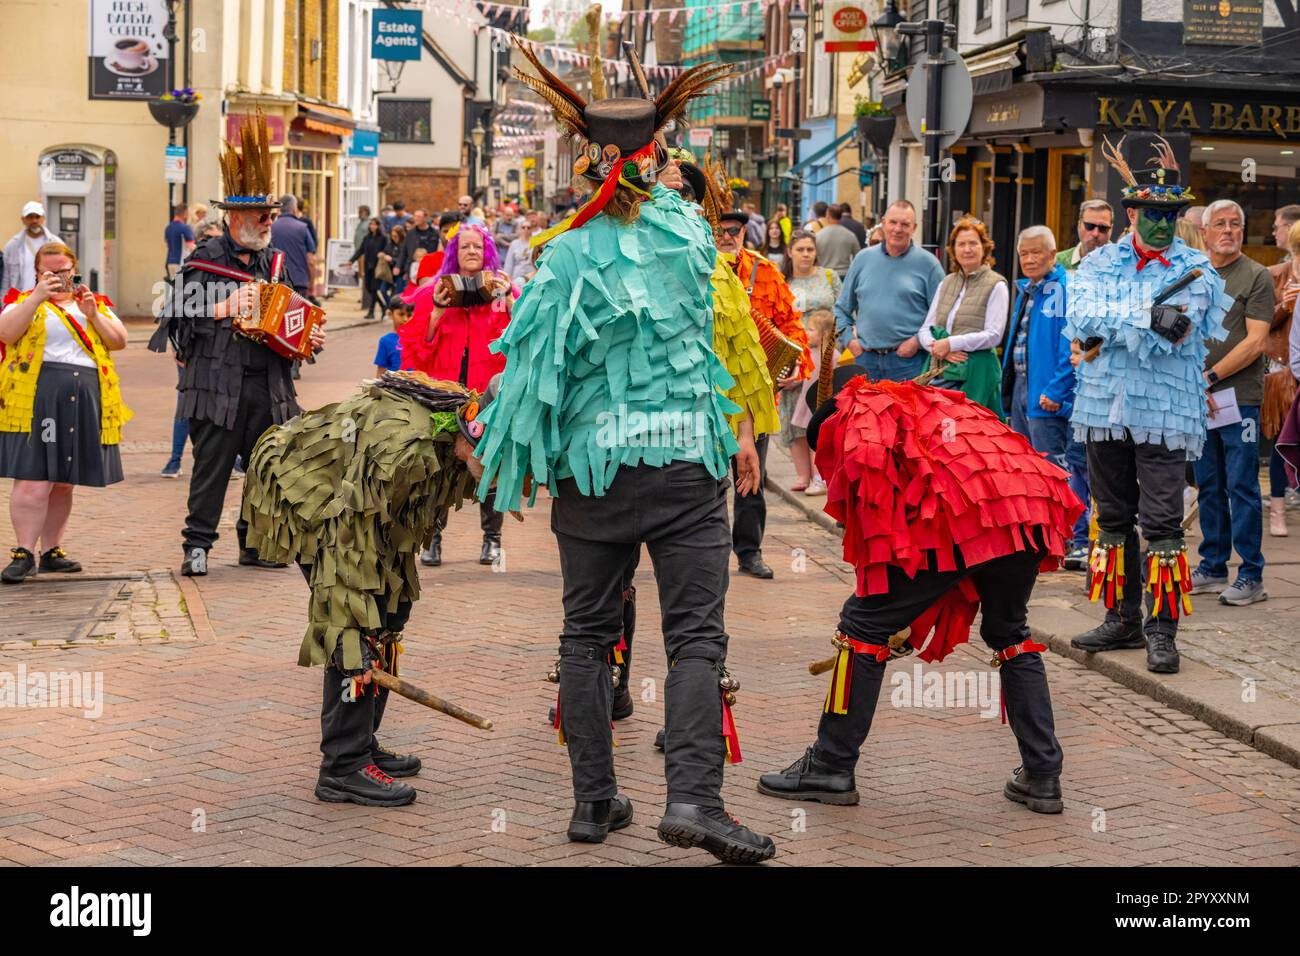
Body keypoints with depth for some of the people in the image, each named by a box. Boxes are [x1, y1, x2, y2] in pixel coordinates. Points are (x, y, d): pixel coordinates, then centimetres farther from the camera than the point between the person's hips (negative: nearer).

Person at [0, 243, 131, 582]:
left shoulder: (97, 304, 19)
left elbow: (119, 341, 8)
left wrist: (92, 314, -6)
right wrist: (39, 296, -14)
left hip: (86, 402, 4)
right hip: (36, 400, -4)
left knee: (63, 483, 9)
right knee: (33, 481, -12)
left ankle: (51, 551, 16)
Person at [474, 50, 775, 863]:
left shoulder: (566, 256, -5)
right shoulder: (689, 233, 1)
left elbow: (537, 368, -2)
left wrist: (512, 457, 9)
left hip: (594, 463, 0)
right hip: (688, 460, 0)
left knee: (588, 635, 12)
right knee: (697, 636, -1)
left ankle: (594, 801, 13)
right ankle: (694, 798, -14)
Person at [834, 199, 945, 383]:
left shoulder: (927, 263, 1)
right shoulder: (863, 259, 11)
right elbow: (841, 308, 17)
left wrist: (918, 341, -10)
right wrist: (849, 339, 5)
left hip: (907, 362, -3)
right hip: (866, 359, 3)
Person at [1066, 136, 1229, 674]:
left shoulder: (1195, 271, 0)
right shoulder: (1100, 263, 7)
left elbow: (1172, 333, -15)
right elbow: (1080, 316, -12)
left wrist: (1107, 333, -19)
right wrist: (1146, 317, -23)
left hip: (1165, 413, -4)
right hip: (1104, 408, 4)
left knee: (1162, 523, -5)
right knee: (1112, 518, 12)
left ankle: (1162, 630, 1)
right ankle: (1123, 620, 23)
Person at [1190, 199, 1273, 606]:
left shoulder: (1256, 276, -2)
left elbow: (1255, 342, -9)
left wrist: (1211, 375, -12)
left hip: (1239, 396, -5)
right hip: (1198, 398, 5)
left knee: (1242, 488, -5)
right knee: (1209, 488, 11)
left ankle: (1251, 576, -1)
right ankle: (1213, 568, 19)